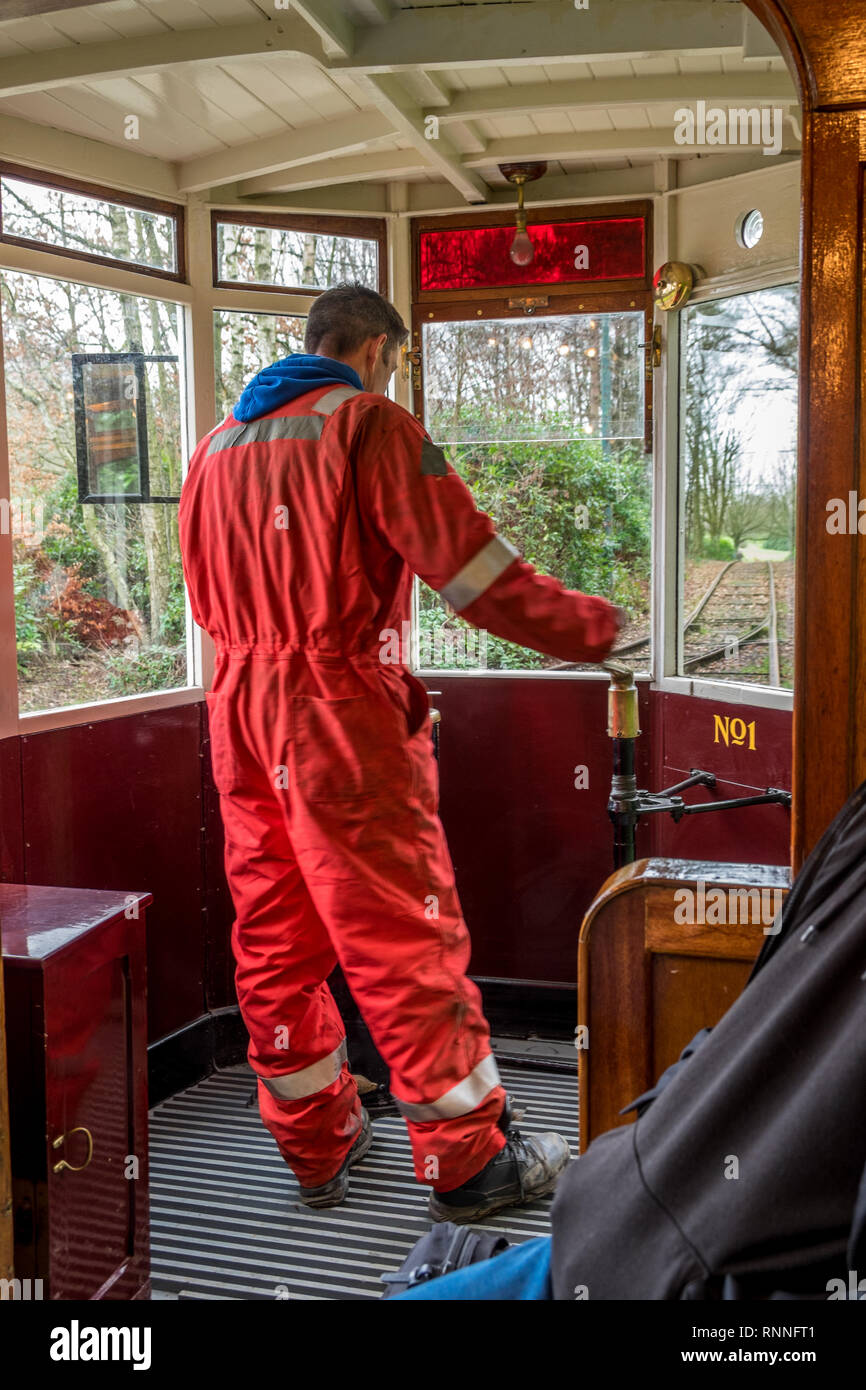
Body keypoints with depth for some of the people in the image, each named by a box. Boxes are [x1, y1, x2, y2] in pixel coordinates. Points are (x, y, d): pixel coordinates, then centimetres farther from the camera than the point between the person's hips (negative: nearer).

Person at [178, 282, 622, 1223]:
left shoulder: (218, 442, 16)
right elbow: (469, 564, -13)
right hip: (341, 715, -7)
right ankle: (469, 1162, 12)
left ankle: (316, 1145, 26)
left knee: (274, 940, 13)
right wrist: (595, 629, -6)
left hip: (239, 715, 8)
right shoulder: (367, 423, -7)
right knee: (405, 938, 0)